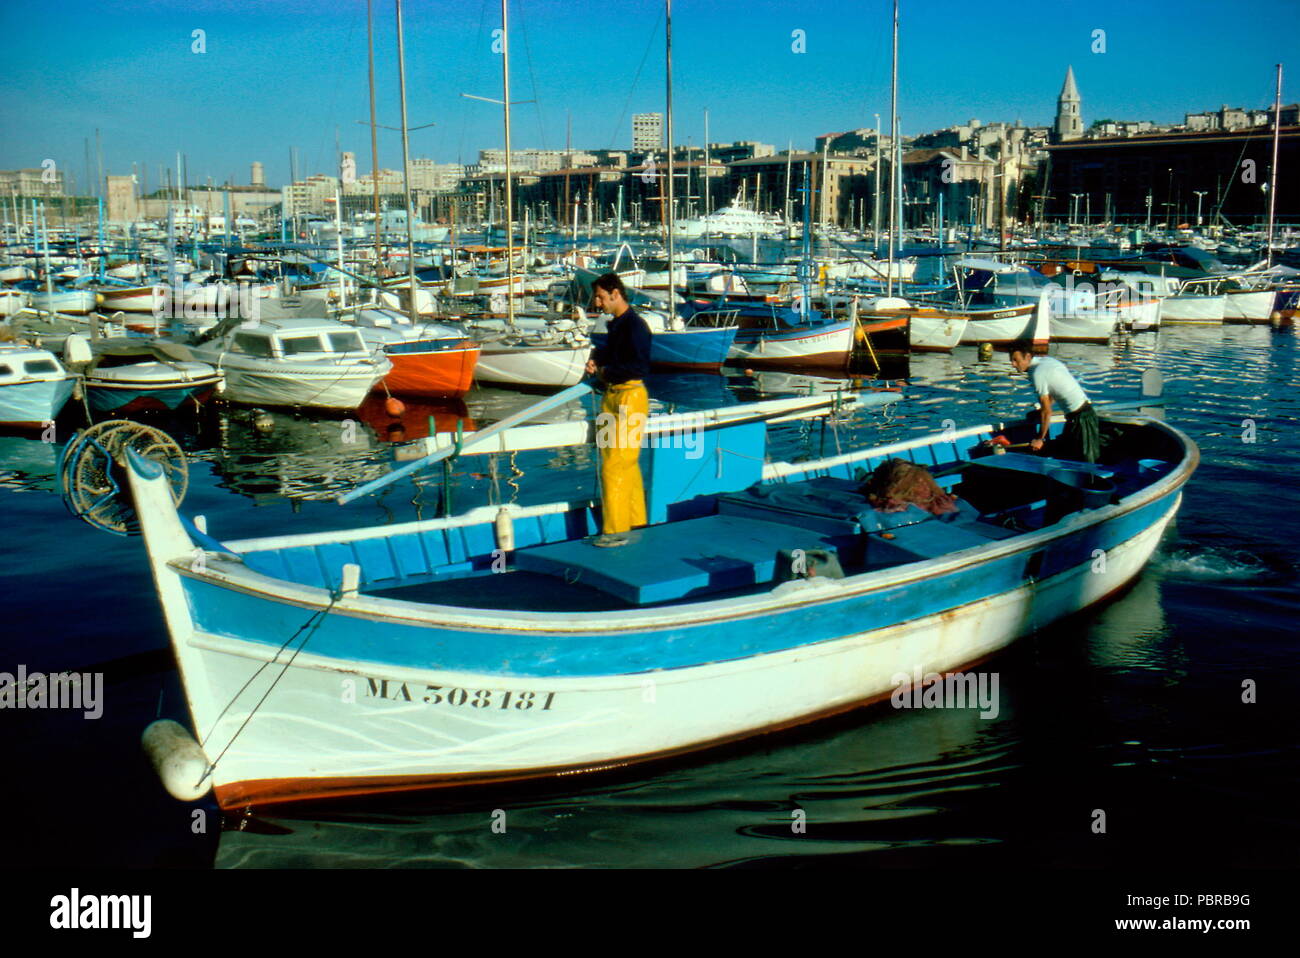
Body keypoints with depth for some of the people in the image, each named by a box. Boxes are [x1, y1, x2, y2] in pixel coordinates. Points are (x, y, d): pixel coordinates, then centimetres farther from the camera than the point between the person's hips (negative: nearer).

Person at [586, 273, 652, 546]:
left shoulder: (635, 325, -13)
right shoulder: (615, 324, 15)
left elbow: (640, 366, -21)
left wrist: (607, 372, -12)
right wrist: (596, 359, 9)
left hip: (630, 396, -10)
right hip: (613, 395, 10)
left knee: (615, 465, -10)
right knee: (627, 464, 14)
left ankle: (615, 530, -6)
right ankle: (636, 523, 23)